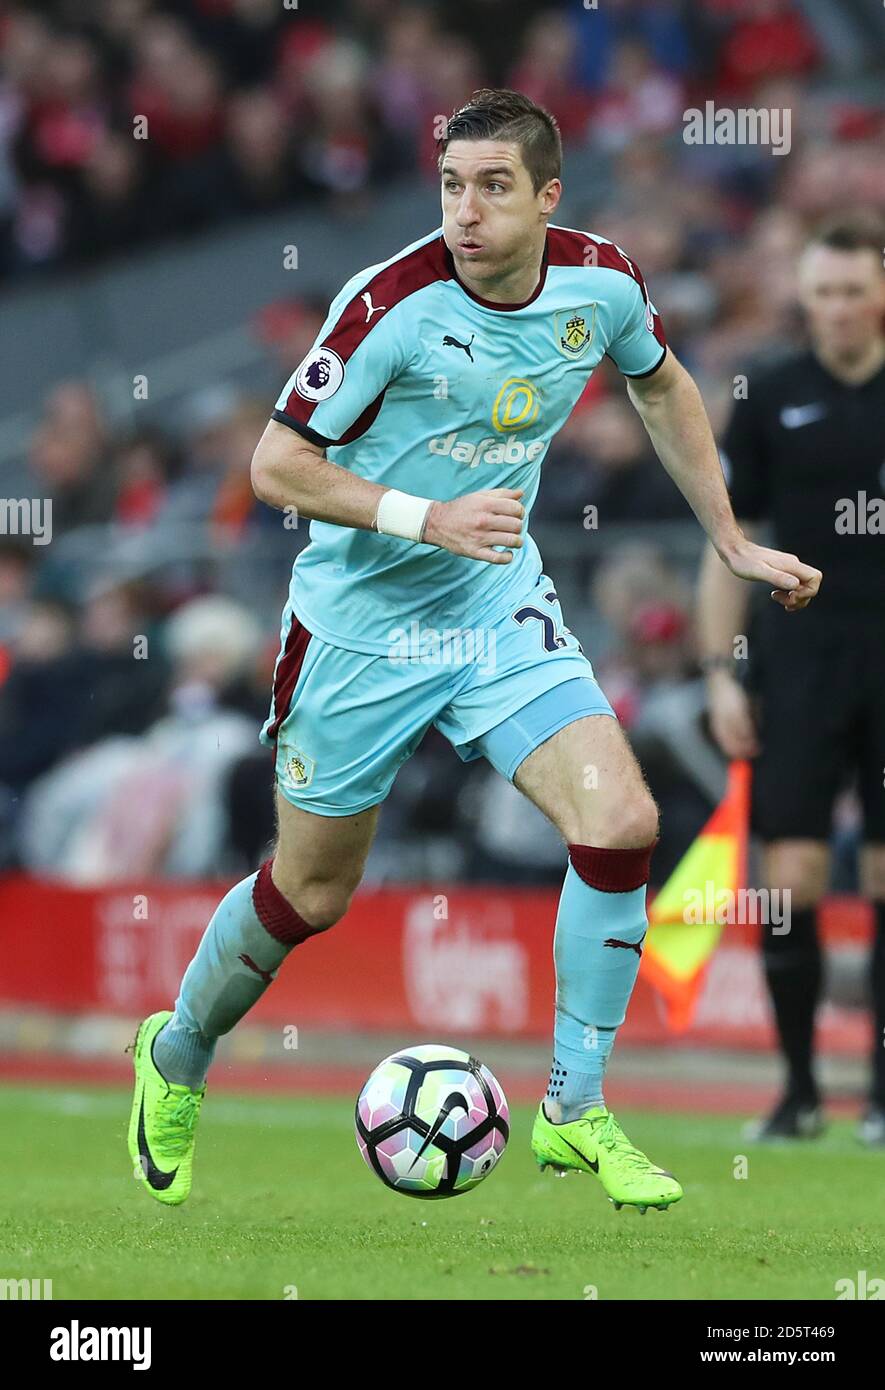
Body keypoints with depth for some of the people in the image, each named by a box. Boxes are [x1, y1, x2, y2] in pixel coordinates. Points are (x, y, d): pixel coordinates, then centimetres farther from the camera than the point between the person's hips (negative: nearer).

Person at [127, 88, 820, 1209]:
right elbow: (277, 464, -18)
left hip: (501, 611, 4)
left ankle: (575, 1113, 0)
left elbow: (662, 387, 15)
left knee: (621, 824, -15)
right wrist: (431, 518, -29)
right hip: (360, 623, -3)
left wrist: (732, 543, 15)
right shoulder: (393, 303, -23)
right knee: (312, 893, 9)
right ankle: (176, 1060, 38)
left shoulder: (601, 281, -8)